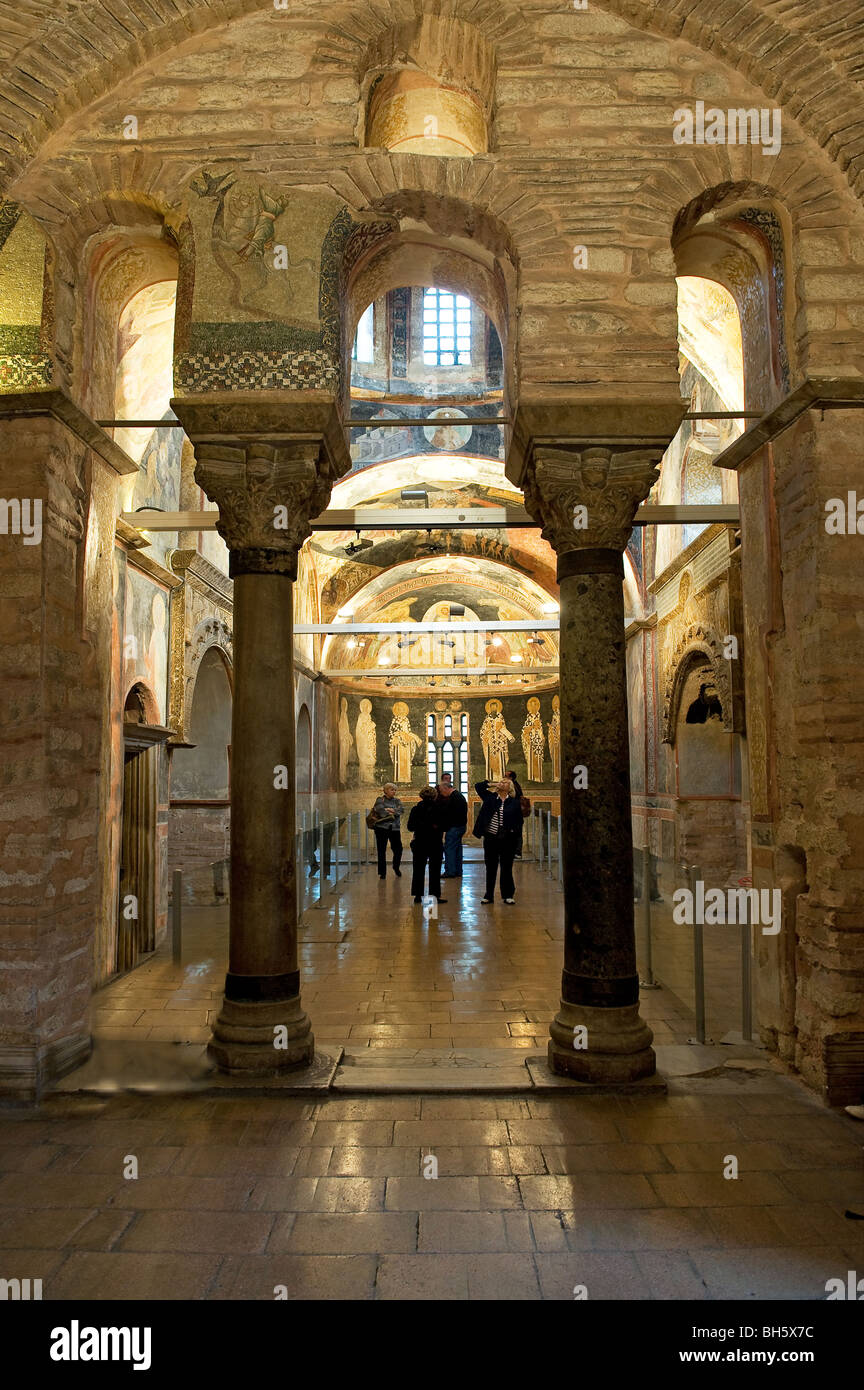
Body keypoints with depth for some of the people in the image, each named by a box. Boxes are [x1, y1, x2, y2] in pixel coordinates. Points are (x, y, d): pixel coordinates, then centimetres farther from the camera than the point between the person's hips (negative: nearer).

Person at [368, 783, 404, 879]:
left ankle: (396, 867, 27)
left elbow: (401, 809, -6)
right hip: (382, 828, -3)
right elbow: (381, 811, -16)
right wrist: (394, 813, -9)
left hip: (395, 828, 3)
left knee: (398, 849, 1)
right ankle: (382, 872, 12)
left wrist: (391, 810, -17)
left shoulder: (397, 801, 13)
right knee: (381, 850, 0)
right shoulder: (380, 800, 1)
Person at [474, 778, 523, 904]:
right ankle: (489, 895, 17)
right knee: (490, 868, 8)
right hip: (491, 838, 2)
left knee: (506, 868, 5)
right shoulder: (490, 797, 6)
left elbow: (519, 820, 4)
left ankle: (508, 895, 15)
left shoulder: (514, 802, 2)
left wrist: (515, 833, -7)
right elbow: (478, 786, 6)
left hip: (507, 840, -1)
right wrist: (493, 784, 2)